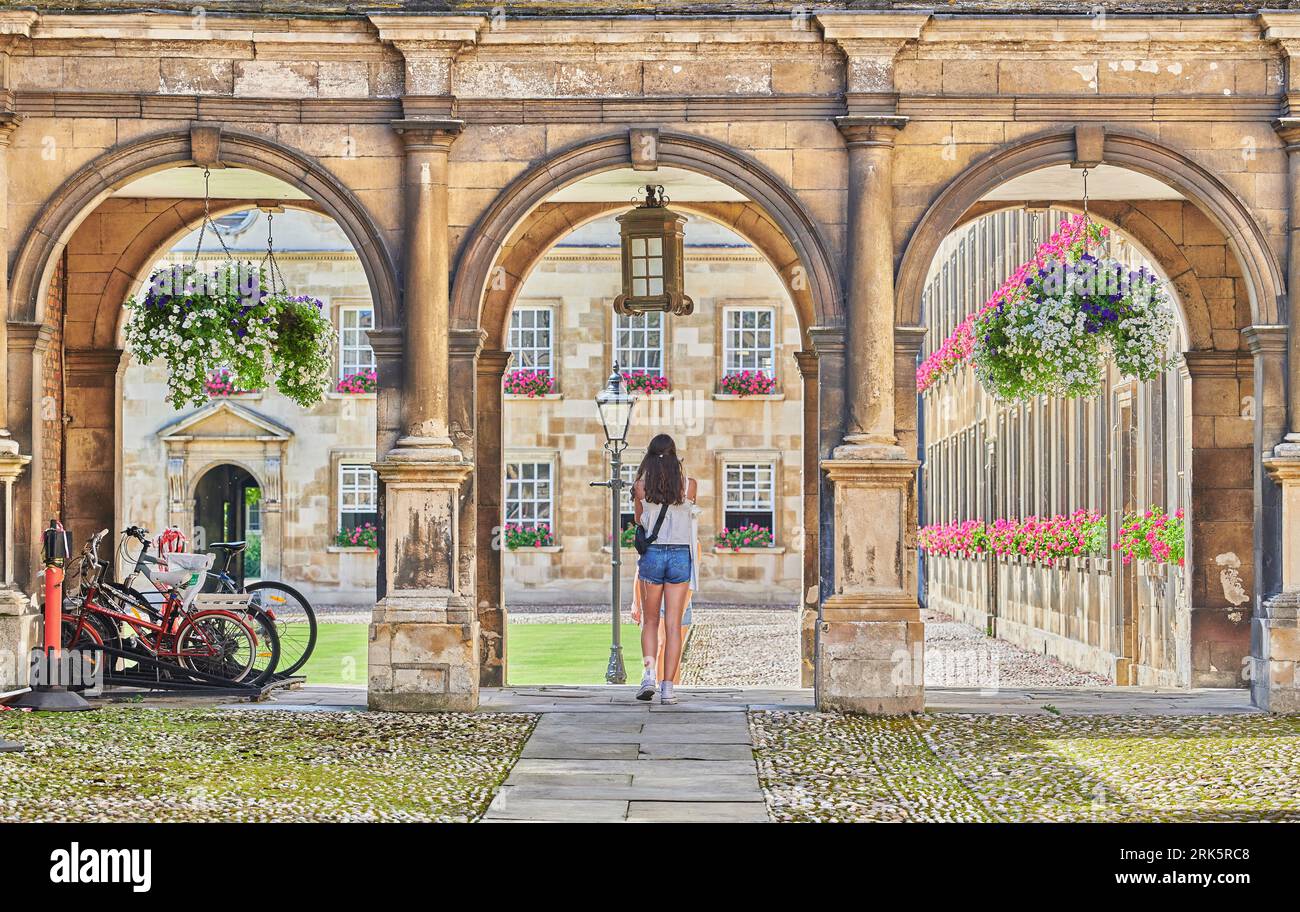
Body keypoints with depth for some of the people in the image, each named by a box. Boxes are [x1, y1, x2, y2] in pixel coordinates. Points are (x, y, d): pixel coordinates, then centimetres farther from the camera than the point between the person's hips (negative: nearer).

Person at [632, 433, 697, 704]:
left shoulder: (641, 485, -2)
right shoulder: (689, 484, -1)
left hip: (651, 554, 0)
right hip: (680, 555, 0)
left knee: (650, 622, 13)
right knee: (673, 625, 2)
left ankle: (649, 675, -7)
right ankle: (668, 687, -2)